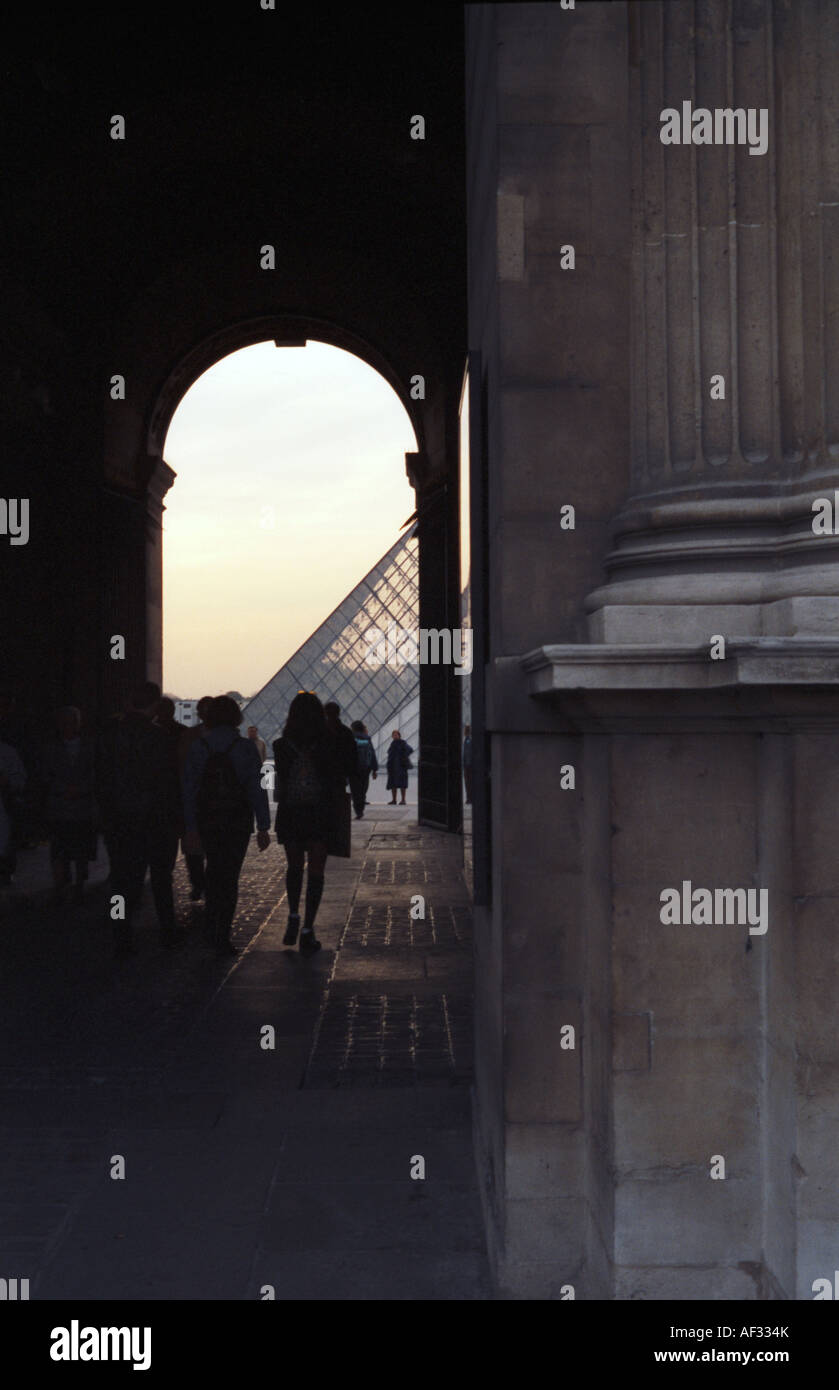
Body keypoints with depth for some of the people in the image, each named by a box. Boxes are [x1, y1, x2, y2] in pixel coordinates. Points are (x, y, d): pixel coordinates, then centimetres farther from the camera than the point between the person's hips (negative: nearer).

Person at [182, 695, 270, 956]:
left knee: (214, 868, 22)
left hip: (207, 821, 2)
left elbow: (189, 790, -3)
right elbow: (257, 789, -8)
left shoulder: (198, 747, -3)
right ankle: (222, 937, 2)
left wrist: (191, 828, 1)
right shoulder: (245, 747, -8)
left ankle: (212, 925, 23)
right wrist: (263, 827, -4)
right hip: (238, 822, -2)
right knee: (230, 875, 5)